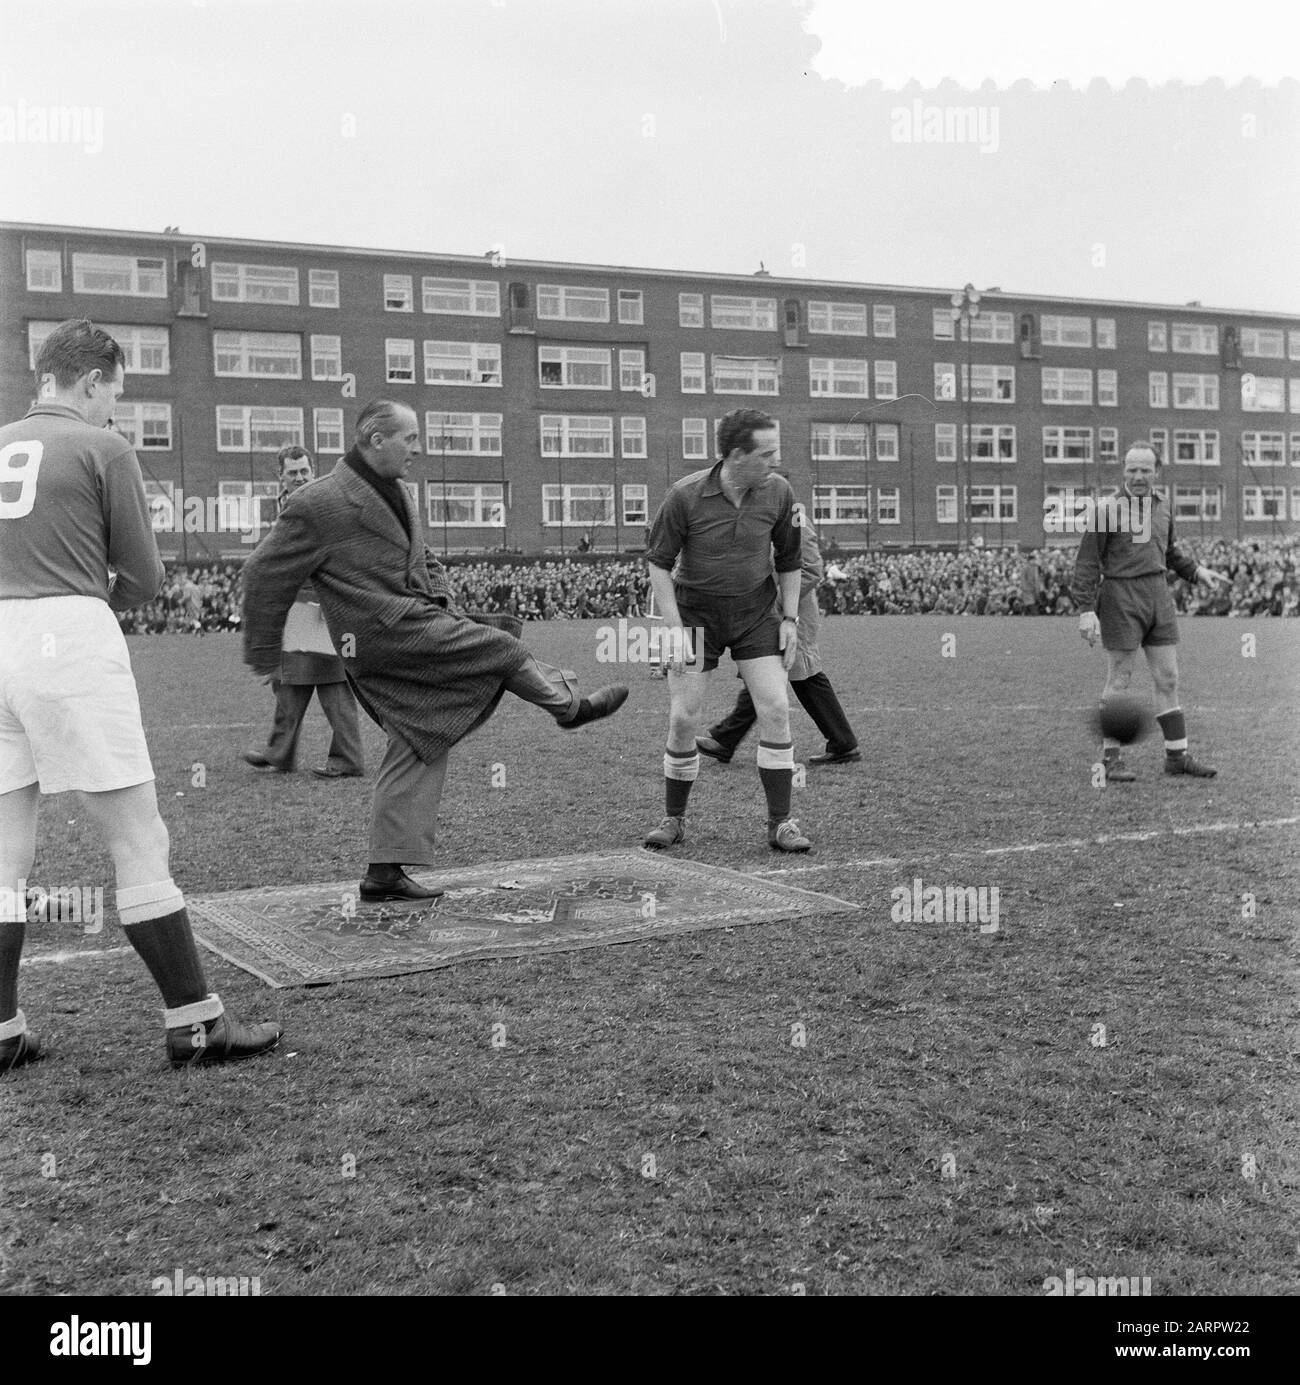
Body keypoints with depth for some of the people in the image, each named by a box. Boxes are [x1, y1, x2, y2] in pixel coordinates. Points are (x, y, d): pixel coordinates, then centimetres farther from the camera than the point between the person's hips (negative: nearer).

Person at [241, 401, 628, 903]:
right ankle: (569, 703, 18)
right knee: (501, 647, -7)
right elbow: (265, 575, -5)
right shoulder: (318, 504, -11)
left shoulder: (394, 493, 16)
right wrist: (263, 654, -1)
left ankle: (385, 871, 11)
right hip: (382, 632, -9)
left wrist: (446, 608, 9)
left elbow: (422, 559, 27)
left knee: (419, 748, 8)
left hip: (413, 627, 9)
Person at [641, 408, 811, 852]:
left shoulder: (779, 492, -8)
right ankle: (674, 819, 14)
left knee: (775, 708, -10)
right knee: (683, 719, -4)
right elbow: (658, 562, -8)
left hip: (756, 611, 2)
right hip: (696, 611, -2)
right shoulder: (685, 495, -17)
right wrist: (674, 628, -14)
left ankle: (780, 823, 0)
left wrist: (790, 619, 0)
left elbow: (788, 559, 7)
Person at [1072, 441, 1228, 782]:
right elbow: (1087, 561, -9)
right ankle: (1110, 759, 9)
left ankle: (1177, 756, 15)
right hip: (1120, 596, -6)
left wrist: (1197, 571, 14)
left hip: (1158, 594, 6)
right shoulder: (1107, 508, -9)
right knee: (1119, 681, -1)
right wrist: (1086, 610, -15)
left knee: (1168, 679, 7)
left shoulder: (1162, 505, 10)